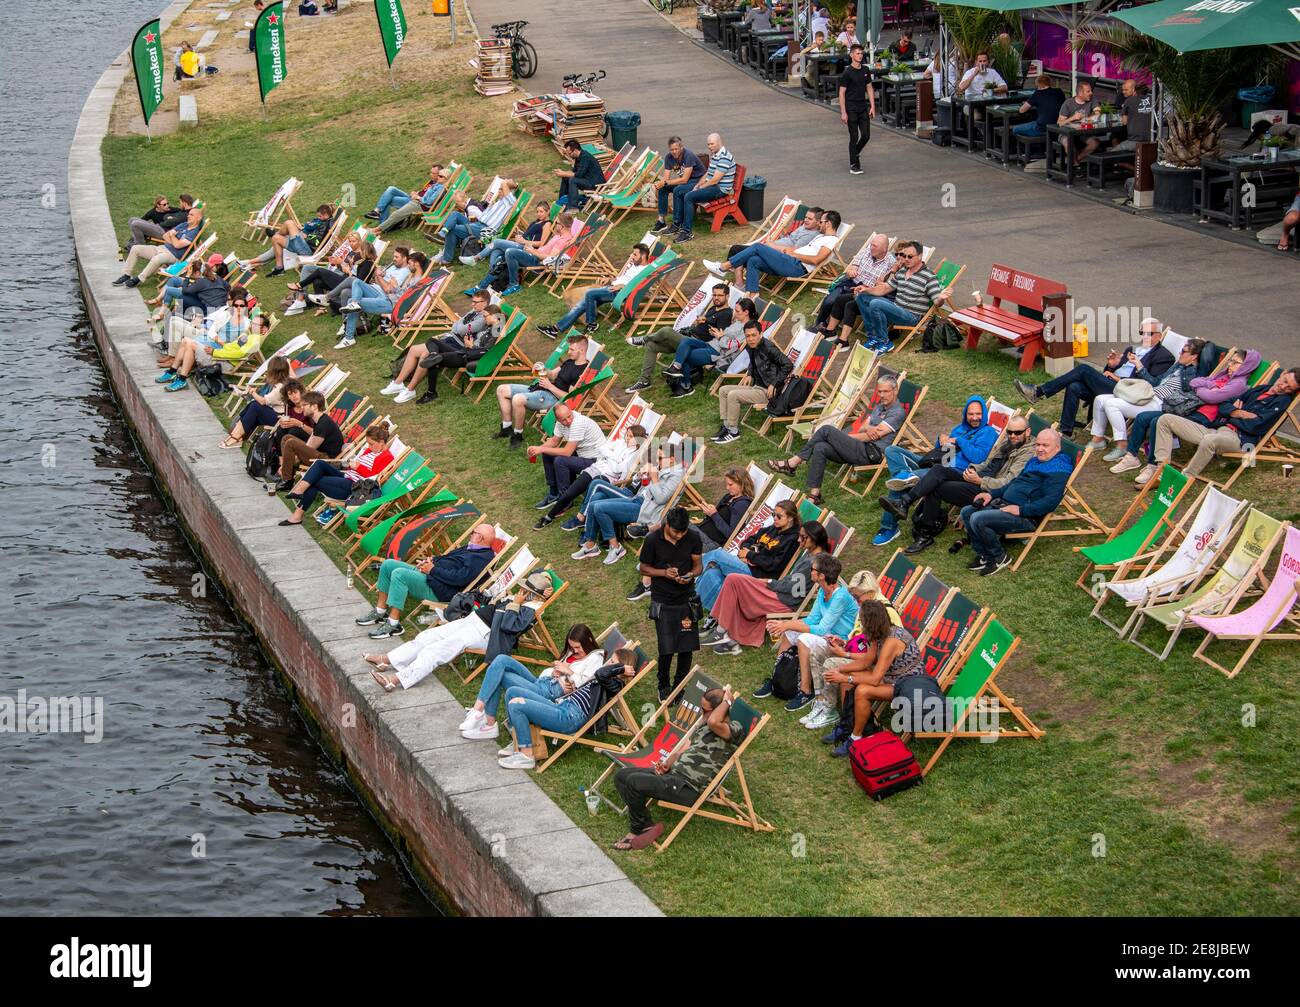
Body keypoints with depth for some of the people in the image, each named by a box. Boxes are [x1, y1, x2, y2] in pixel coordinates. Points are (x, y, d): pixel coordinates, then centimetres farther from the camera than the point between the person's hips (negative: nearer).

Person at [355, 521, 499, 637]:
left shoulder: (484, 557, -14)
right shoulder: (470, 548, 18)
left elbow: (460, 578, -24)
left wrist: (433, 570, -16)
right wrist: (432, 560, 10)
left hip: (438, 590, -11)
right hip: (428, 574, 11)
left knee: (399, 574, -29)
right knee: (388, 564, 6)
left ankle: (393, 624, -24)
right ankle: (380, 611, 8)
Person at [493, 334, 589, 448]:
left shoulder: (582, 372, -16)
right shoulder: (570, 362, 16)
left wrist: (549, 386, -18)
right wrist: (542, 370, 1)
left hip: (554, 398, -11)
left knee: (518, 399, -34)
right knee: (502, 390, 8)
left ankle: (518, 435, -16)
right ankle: (507, 428, 10)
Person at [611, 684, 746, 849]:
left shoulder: (735, 728, -9)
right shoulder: (703, 724, 20)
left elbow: (714, 723, -32)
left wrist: (726, 701, -15)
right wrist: (667, 764, 0)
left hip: (688, 788, -10)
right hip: (673, 772, 10)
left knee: (634, 781, -23)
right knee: (622, 775, 3)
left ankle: (640, 828, 0)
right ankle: (642, 826, -3)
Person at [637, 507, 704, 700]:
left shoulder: (693, 538, -7)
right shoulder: (653, 540, -14)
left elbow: (698, 565, 4)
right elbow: (643, 568, -3)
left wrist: (691, 574, -19)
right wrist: (664, 572, -20)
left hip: (687, 599, 3)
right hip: (663, 602, -2)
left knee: (687, 647, 5)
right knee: (666, 649, -5)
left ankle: (680, 685, 27)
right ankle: (664, 686, 19)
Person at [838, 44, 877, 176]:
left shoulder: (865, 71, 7)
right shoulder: (847, 73, -11)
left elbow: (869, 88, 13)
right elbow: (842, 93, -10)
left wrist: (872, 107, 6)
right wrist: (843, 112, -15)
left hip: (863, 108, 5)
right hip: (851, 109, -5)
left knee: (866, 135, 3)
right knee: (854, 137, -3)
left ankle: (855, 153, 29)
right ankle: (853, 165, 6)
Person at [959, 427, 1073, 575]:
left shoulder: (1058, 469, -11)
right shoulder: (1034, 461, 20)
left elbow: (1051, 501, -21)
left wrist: (1021, 510, -25)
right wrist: (991, 494, 16)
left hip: (1026, 517, -10)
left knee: (978, 519, -25)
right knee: (966, 512, 8)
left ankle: (999, 558, -7)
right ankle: (983, 554, 10)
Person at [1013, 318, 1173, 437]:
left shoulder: (1164, 357, 4)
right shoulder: (1132, 349, 30)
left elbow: (1152, 384, -10)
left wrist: (1120, 380, -13)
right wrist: (1111, 365, 3)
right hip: (1109, 385, 8)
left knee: (1084, 369, -20)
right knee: (1074, 387, -20)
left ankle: (1038, 392, -19)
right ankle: (1066, 432, -17)